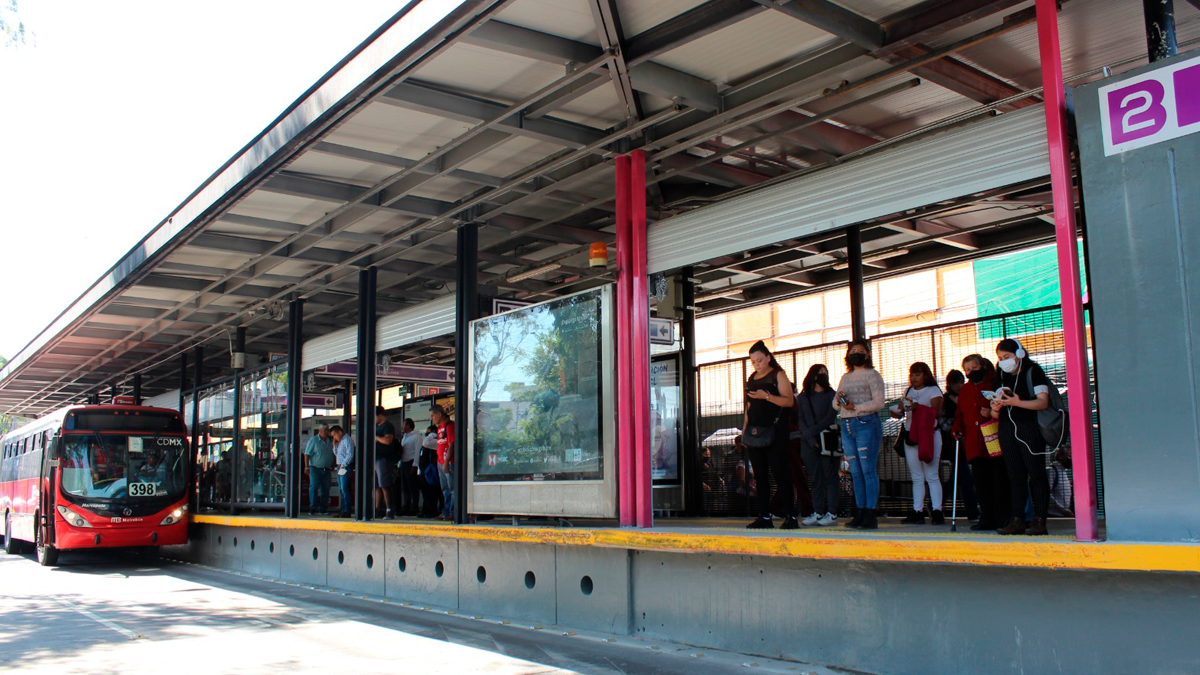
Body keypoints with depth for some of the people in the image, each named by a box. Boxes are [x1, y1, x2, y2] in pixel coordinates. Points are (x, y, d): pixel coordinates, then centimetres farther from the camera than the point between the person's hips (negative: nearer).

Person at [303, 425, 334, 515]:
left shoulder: (330, 441, 13)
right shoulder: (313, 440, -2)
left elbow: (334, 455, 21)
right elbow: (307, 454, -5)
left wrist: (333, 465, 11)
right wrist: (307, 467, -12)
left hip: (327, 470, 5)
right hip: (315, 469, -5)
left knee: (325, 490, 4)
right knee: (314, 487, -9)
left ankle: (322, 509, 11)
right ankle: (312, 508, -7)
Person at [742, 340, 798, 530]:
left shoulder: (778, 375, 0)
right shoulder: (752, 378, 19)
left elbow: (789, 401, -10)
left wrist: (767, 396, -21)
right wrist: (745, 428, 15)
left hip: (774, 431, -6)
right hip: (754, 431, 6)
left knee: (780, 474, -8)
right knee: (760, 475, 5)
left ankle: (790, 516, -6)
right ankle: (764, 516, 8)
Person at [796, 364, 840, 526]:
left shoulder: (831, 395, 5)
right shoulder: (802, 397, 11)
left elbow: (830, 417, -5)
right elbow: (801, 420, 3)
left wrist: (810, 432, -11)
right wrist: (811, 439, -10)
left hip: (828, 440, -2)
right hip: (809, 442, 3)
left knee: (829, 476, -3)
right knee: (815, 478, 4)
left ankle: (832, 513, -2)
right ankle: (817, 512, 7)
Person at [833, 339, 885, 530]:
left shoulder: (872, 375, 2)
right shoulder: (845, 377, 20)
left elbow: (879, 402, -9)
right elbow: (836, 406, 20)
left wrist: (856, 407, -18)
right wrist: (838, 398, -3)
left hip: (866, 424, -6)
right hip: (847, 426, 6)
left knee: (868, 470, -9)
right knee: (856, 472, 6)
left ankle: (871, 515, -9)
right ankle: (860, 513, 8)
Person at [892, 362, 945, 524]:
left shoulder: (933, 390, 0)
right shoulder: (909, 391, 18)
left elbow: (937, 412, -14)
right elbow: (901, 411, 16)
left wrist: (918, 407, -27)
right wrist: (896, 412, -7)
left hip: (929, 436, -6)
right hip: (910, 436, 6)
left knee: (931, 475, -7)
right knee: (916, 477, 6)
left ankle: (937, 511, -7)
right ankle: (918, 511, 7)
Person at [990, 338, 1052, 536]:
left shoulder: (1033, 372, 0)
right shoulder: (1002, 377, 16)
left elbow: (1043, 402, -12)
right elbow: (996, 414, 17)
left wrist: (1017, 402, -24)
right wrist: (996, 408, -7)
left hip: (1029, 429, -6)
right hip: (1007, 431, 6)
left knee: (1036, 475, -4)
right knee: (1015, 476, 5)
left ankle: (1039, 520, -4)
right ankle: (1017, 520, 7)